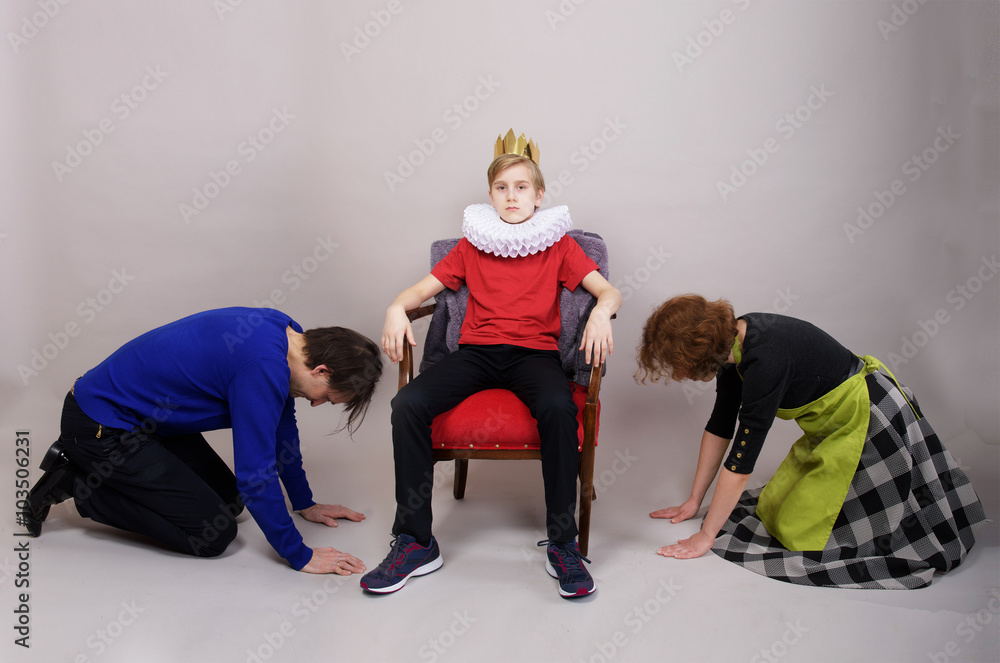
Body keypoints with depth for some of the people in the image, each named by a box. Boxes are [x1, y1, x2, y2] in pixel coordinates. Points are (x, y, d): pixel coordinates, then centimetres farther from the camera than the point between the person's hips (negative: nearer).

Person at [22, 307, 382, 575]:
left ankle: (85, 460, 18)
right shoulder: (262, 367, -32)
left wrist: (305, 503, 16)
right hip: (101, 427, -10)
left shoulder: (285, 332, -3)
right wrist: (301, 557, -18)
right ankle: (77, 482, -1)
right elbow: (256, 474, -28)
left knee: (229, 499, 12)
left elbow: (282, 425, 11)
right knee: (213, 534, -10)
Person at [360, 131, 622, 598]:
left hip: (534, 352, -2)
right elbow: (423, 287, 13)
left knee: (558, 408, -37)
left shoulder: (558, 243, 13)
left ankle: (562, 544, -22)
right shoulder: (472, 243, 18)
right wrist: (397, 308, -10)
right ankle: (416, 542, -16)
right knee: (407, 404, -26)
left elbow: (608, 290, 4)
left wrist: (601, 313, -21)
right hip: (476, 350, 2)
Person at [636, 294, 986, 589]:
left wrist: (706, 536, -19)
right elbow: (719, 427, 6)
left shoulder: (765, 358, -31)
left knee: (795, 531, -5)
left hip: (870, 421, -9)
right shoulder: (732, 343, -4)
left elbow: (741, 459, -27)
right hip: (831, 425, 9)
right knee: (769, 509, 7)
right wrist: (693, 502, 10)